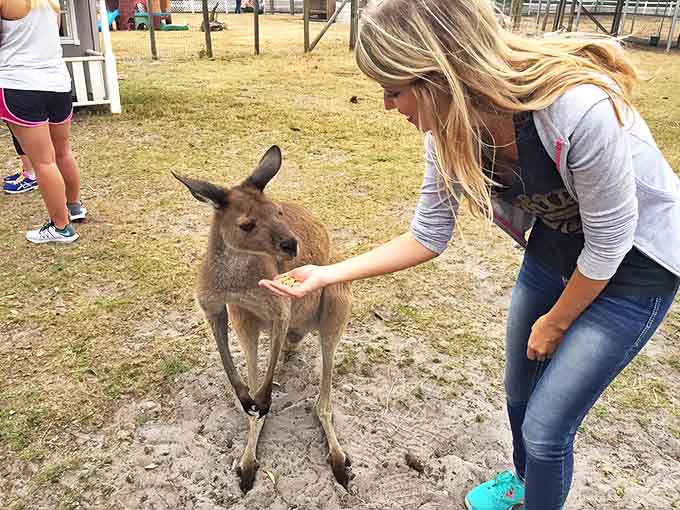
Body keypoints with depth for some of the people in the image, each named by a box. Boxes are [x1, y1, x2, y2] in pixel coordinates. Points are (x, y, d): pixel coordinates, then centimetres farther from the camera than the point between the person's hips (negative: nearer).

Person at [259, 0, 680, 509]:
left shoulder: (580, 109, -37)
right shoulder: (451, 127, -17)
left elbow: (609, 240, -24)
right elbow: (428, 236, -8)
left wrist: (554, 323, -9)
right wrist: (327, 274, -12)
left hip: (631, 263, -6)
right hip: (553, 250, 6)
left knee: (546, 425, -2)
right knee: (519, 395, 19)